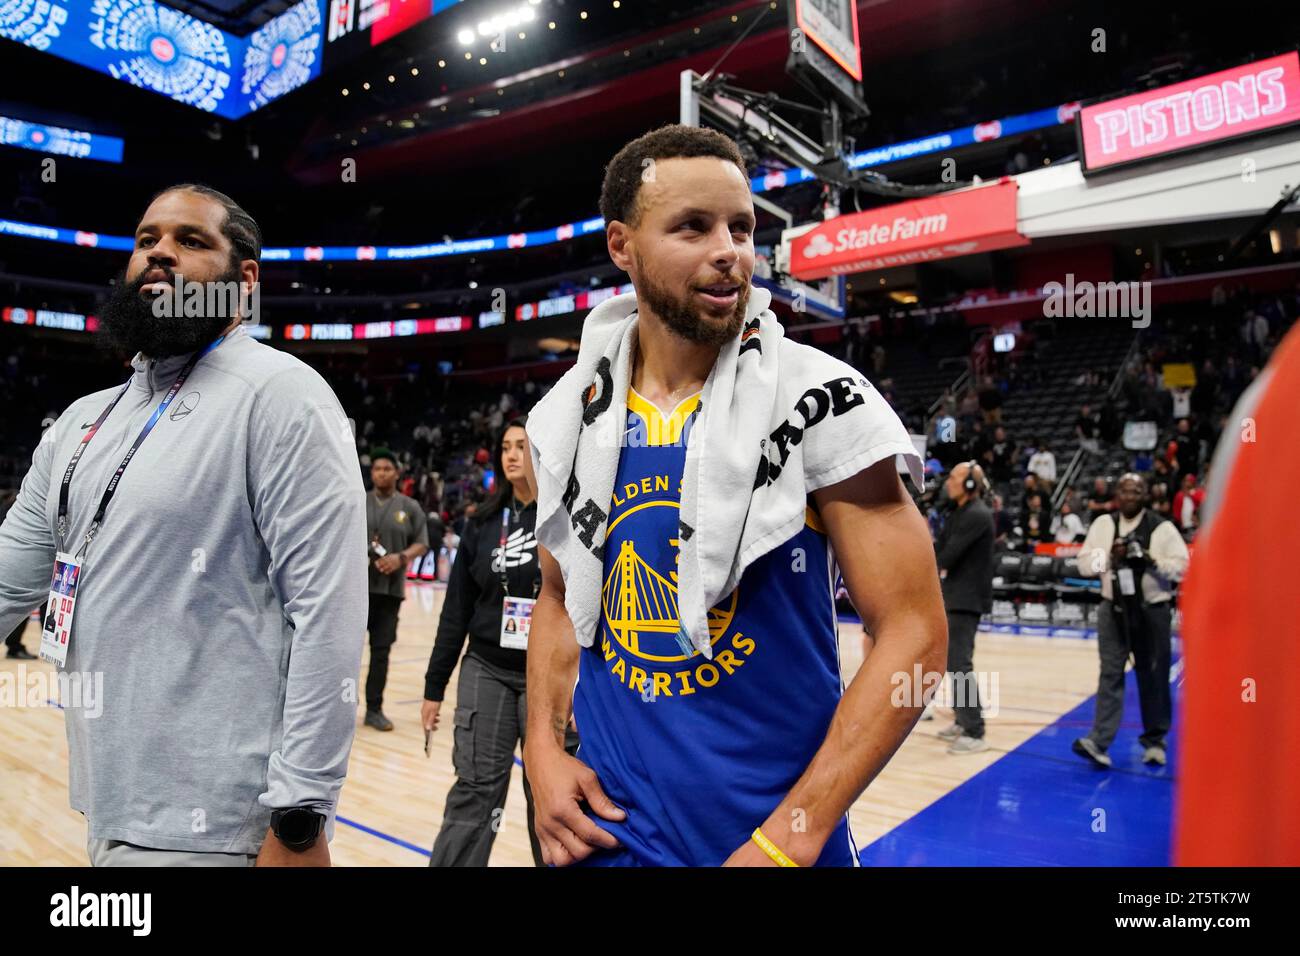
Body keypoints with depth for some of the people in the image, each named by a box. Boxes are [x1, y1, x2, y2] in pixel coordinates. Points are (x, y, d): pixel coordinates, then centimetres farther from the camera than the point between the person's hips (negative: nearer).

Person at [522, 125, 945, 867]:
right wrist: (543, 748, -2)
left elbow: (913, 633, -14)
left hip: (774, 836, -3)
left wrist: (791, 838, -17)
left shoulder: (822, 403, -14)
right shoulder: (569, 420, -2)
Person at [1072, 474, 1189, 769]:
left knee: (1153, 678, 9)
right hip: (1113, 609, 1)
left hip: (1152, 611, -1)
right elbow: (1084, 563, 2)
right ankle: (1099, 742, -9)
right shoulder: (1103, 524, 3)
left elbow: (1182, 565, -7)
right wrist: (1110, 555, -15)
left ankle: (1154, 741, 26)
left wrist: (1151, 561, -22)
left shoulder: (1161, 527, -4)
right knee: (1110, 675, -3)